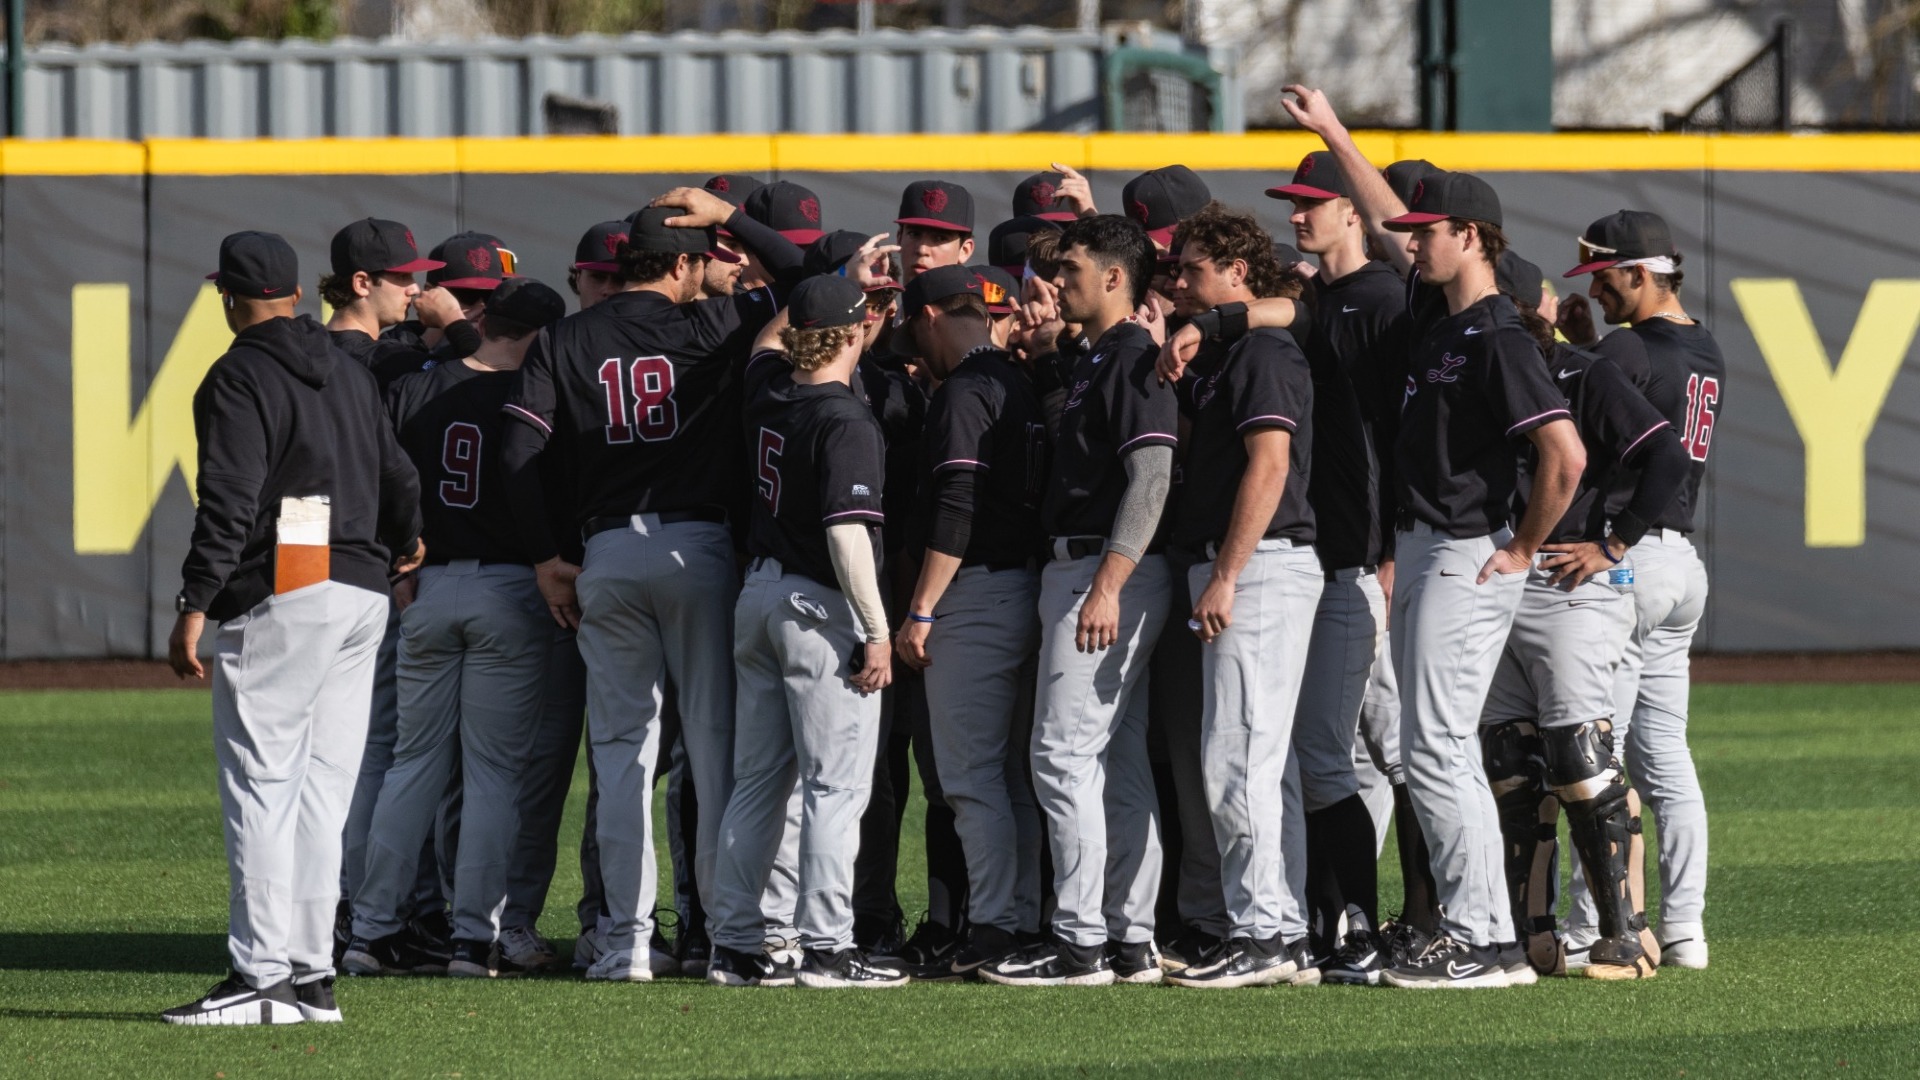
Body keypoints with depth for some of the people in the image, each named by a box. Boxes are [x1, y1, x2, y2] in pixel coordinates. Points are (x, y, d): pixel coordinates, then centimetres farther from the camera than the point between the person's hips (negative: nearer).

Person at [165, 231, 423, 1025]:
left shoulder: (239, 377, -7)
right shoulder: (350, 373, 16)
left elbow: (229, 503, -17)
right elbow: (396, 477, 23)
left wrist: (193, 608, -19)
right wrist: (404, 545, 44)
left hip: (280, 599, -8)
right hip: (363, 595, 8)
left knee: (260, 786, -9)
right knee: (321, 787, 9)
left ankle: (263, 975, -15)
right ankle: (311, 975, 8)